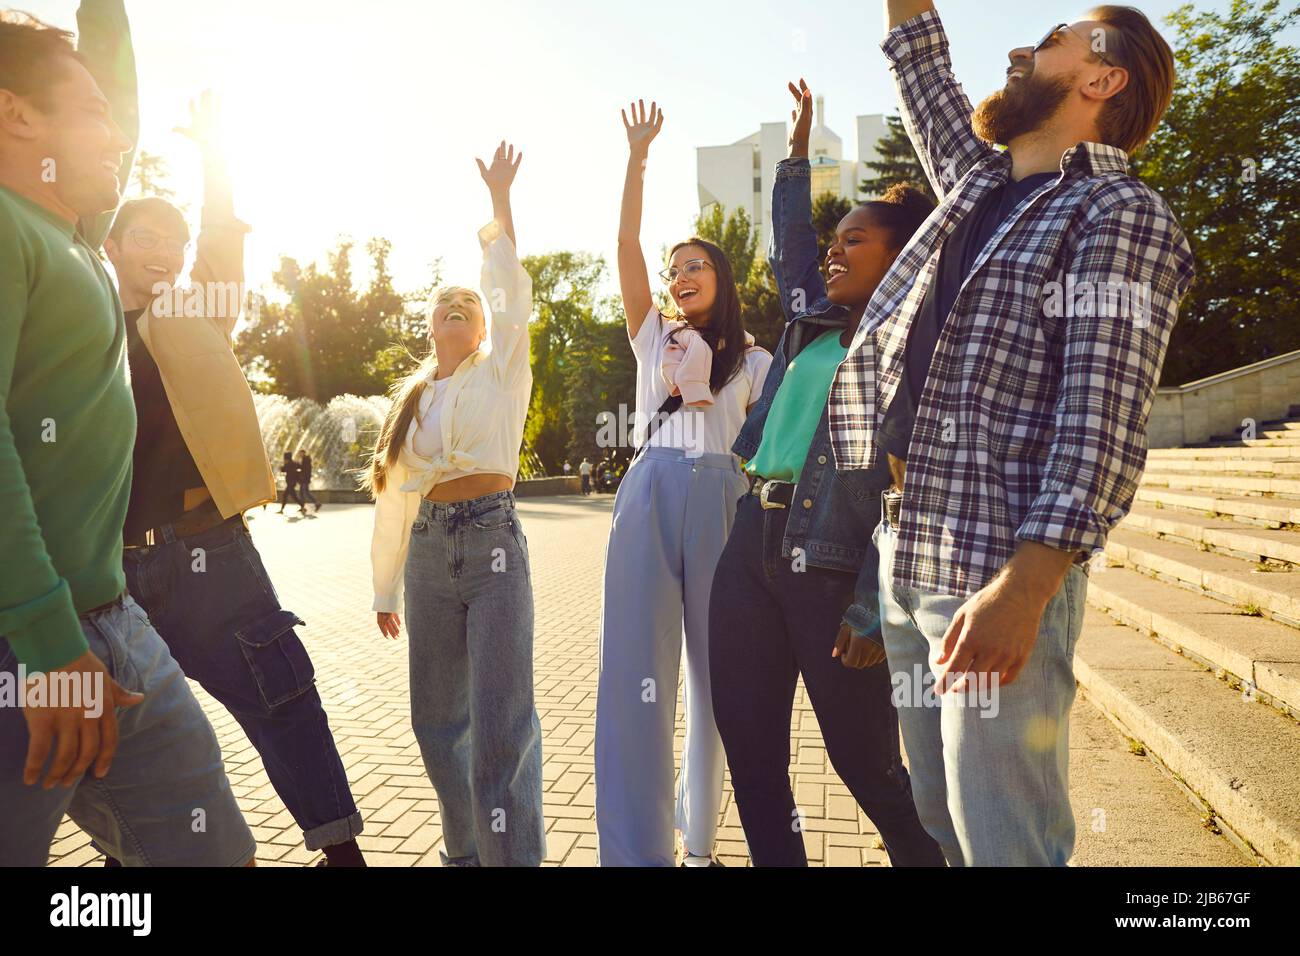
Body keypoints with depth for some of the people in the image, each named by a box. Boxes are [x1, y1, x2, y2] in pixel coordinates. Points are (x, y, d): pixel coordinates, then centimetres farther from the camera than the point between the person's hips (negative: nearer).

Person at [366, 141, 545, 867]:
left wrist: (499, 201, -6)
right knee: (439, 719, 10)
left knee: (502, 720, -9)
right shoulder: (411, 399, 17)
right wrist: (386, 588, 17)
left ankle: (515, 855, -1)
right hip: (428, 552, 5)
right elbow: (395, 495, 17)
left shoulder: (500, 372, 6)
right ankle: (464, 852, 27)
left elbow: (511, 291, -8)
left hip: (493, 541, -5)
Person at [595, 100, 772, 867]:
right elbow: (627, 245, 8)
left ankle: (699, 842, 22)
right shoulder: (654, 337, 16)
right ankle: (636, 852, 1)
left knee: (714, 675, 5)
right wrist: (637, 157, 6)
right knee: (635, 678, -7)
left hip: (721, 504, 0)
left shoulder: (752, 362, 14)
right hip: (650, 501, 0)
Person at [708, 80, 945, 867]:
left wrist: (872, 611, -18)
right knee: (751, 757, 10)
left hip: (832, 568, -7)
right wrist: (799, 147, 34)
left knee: (869, 768, 5)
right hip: (752, 550, 7)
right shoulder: (813, 322, 15)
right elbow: (789, 240, 32)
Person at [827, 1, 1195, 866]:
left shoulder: (1121, 213, -4)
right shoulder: (980, 183, 17)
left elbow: (1102, 425, -15)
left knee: (1003, 843, 1)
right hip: (903, 567, 7)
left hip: (996, 578, -7)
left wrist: (1022, 586, -24)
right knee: (940, 825, 16)